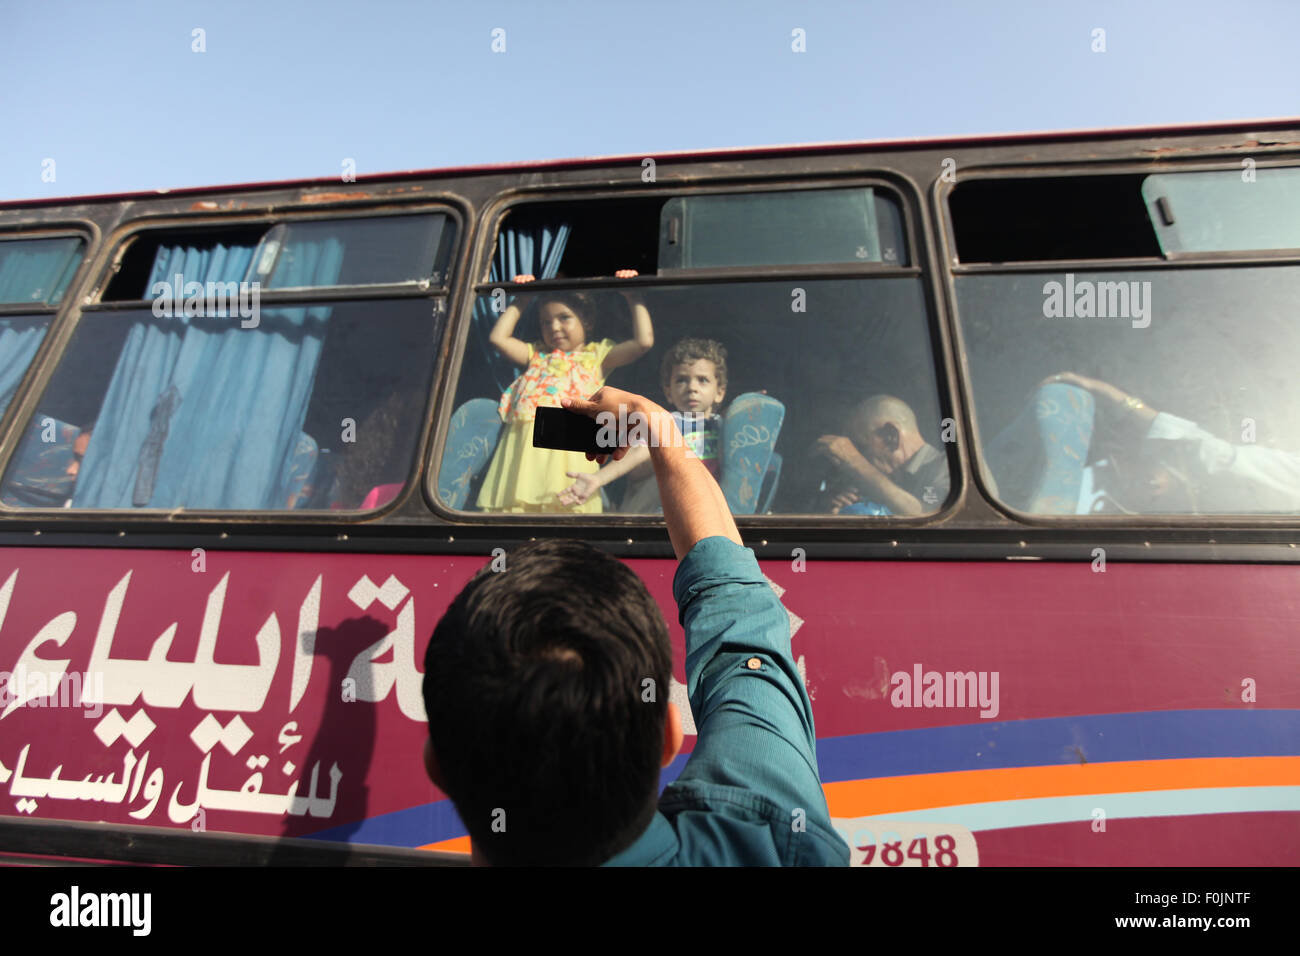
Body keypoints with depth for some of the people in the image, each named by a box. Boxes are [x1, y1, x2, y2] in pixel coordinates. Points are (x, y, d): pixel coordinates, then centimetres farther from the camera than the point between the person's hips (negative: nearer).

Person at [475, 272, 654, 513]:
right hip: (525, 445, 4)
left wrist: (634, 299, 18)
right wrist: (518, 303, 33)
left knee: (568, 505, -19)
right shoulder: (537, 355, 31)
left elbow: (644, 341, 10)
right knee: (516, 500, -12)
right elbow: (497, 337, 26)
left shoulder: (597, 355, 20)